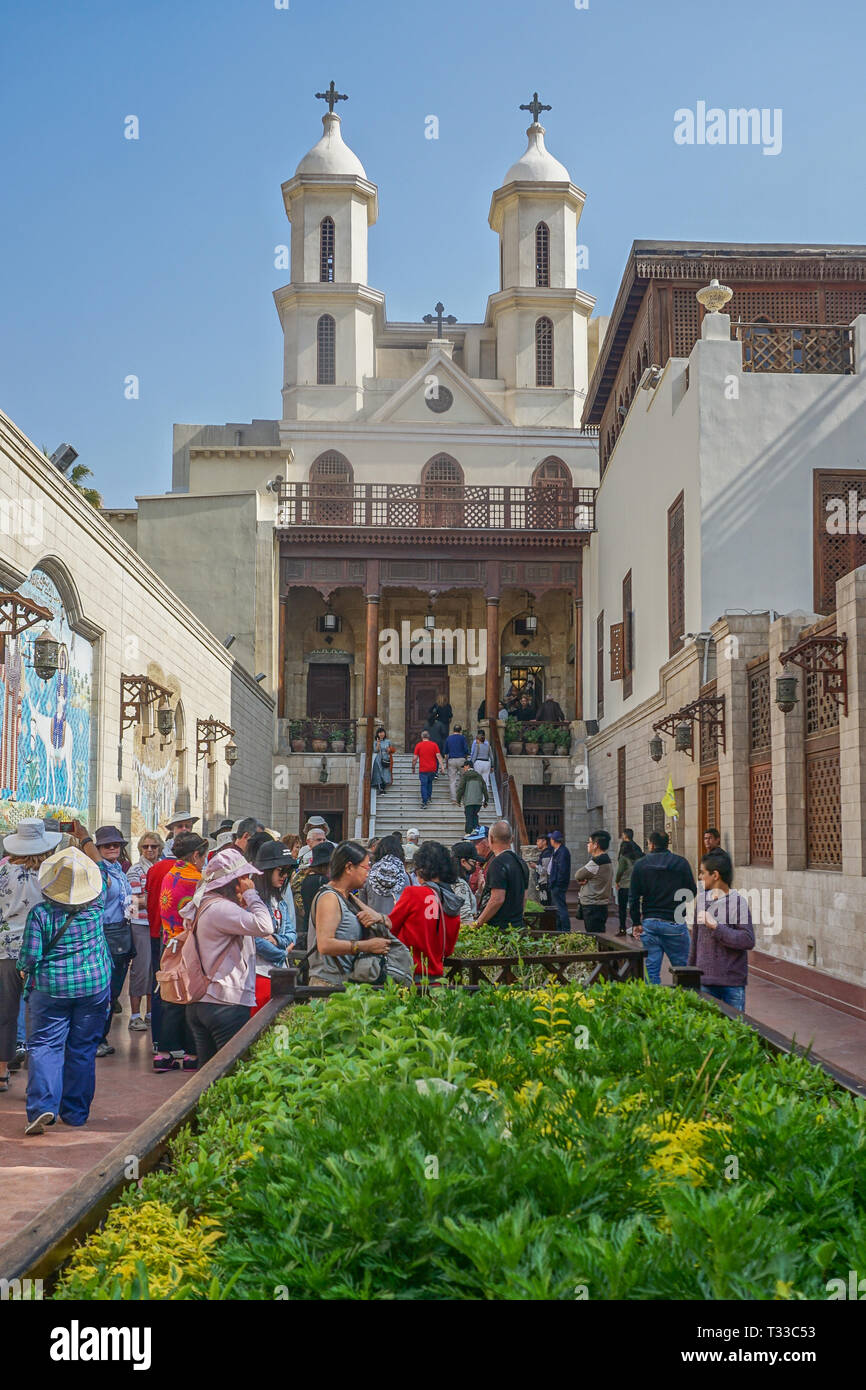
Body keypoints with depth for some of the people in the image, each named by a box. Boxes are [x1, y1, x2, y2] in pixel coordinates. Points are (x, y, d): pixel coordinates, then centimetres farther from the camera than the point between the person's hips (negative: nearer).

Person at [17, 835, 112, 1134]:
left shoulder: (40, 913, -12)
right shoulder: (96, 905, -5)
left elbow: (29, 956, -11)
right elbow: (99, 869, 13)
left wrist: (25, 971, 13)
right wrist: (84, 838, 26)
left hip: (51, 989, -2)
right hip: (94, 986, 2)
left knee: (44, 1045, 3)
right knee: (83, 1048, 10)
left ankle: (42, 1105, -14)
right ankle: (76, 1112, 16)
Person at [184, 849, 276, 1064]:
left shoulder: (205, 905, 16)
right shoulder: (220, 908, -16)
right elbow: (264, 926, -27)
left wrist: (243, 902, 9)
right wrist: (251, 895, -12)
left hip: (201, 1002, 10)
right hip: (227, 1003, -10)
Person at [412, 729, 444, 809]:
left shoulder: (418, 745, -4)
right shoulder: (434, 745, 0)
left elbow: (415, 758, -4)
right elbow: (438, 756, -4)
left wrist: (413, 767, 8)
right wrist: (442, 766, -3)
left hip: (423, 769, -3)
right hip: (432, 769, 3)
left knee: (423, 785, 0)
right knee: (429, 783, 25)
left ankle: (424, 802, -8)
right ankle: (428, 797, 29)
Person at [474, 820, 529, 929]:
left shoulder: (498, 863, -15)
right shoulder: (520, 862, 13)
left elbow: (498, 899, -21)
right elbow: (524, 897, 19)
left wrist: (478, 923, -15)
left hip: (499, 926, -9)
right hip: (517, 924, 9)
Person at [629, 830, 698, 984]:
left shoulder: (640, 864, 2)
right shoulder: (681, 863, -2)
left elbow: (633, 897, 2)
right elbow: (692, 892, 3)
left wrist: (637, 923, 9)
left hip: (649, 923, 2)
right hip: (675, 924, -1)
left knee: (651, 970, 5)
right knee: (681, 969, 6)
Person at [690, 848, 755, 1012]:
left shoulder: (738, 902, -10)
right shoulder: (702, 899, 7)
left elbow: (748, 940, -18)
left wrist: (716, 927, -19)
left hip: (733, 982, -4)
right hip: (705, 981, 4)